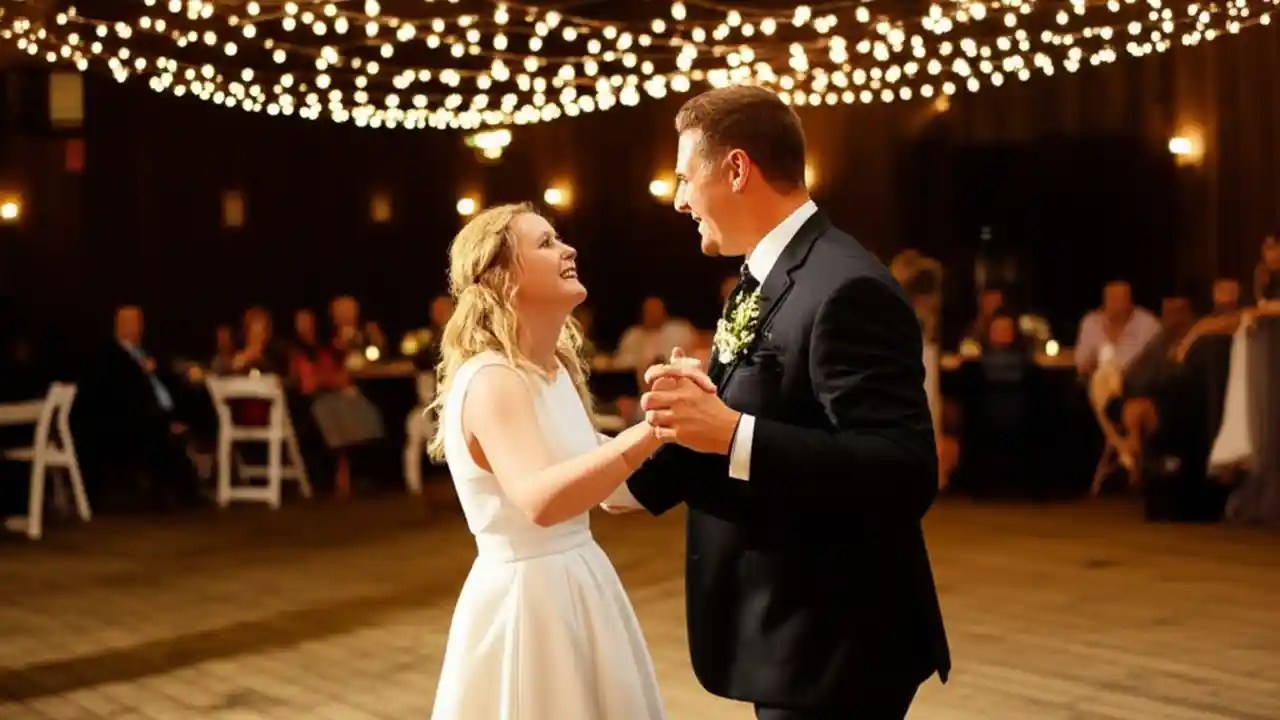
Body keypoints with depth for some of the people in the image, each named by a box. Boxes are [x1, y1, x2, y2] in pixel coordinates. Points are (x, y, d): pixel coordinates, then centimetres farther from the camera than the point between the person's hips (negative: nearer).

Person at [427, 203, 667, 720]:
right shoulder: (491, 380, -19)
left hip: (578, 584, 9)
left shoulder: (557, 369, 9)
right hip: (527, 595, -9)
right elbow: (541, 501, -36)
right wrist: (649, 430, -42)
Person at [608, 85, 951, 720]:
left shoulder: (846, 289, -21)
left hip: (832, 642, -9)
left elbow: (905, 474, -28)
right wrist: (628, 483, 16)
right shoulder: (763, 281, 10)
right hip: (789, 630, 9)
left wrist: (731, 432, -31)